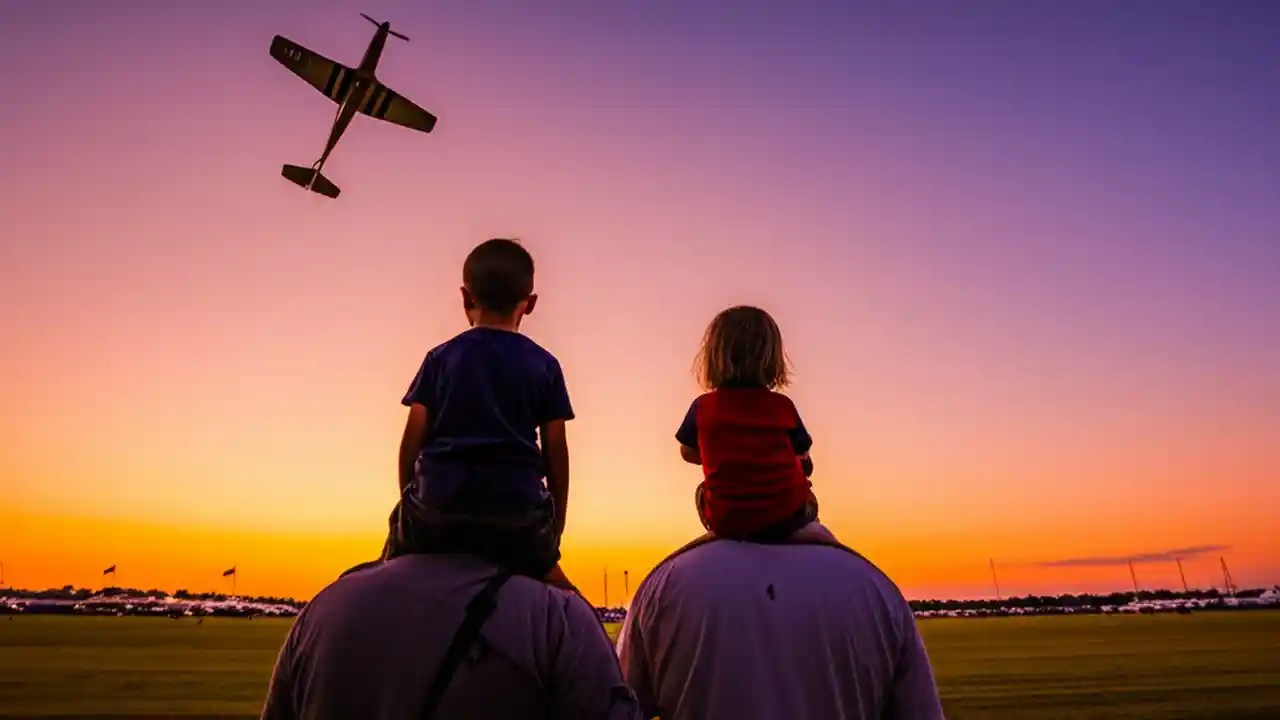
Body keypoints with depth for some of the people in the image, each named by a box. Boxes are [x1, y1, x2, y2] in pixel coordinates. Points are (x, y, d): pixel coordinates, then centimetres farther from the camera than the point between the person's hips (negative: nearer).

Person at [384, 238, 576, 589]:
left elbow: (413, 440, 3)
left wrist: (410, 502, 18)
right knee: (545, 570, 25)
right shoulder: (545, 365, 5)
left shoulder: (441, 358, 4)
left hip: (439, 507, 0)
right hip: (518, 512, 1)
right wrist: (556, 527, 15)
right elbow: (556, 451, 5)